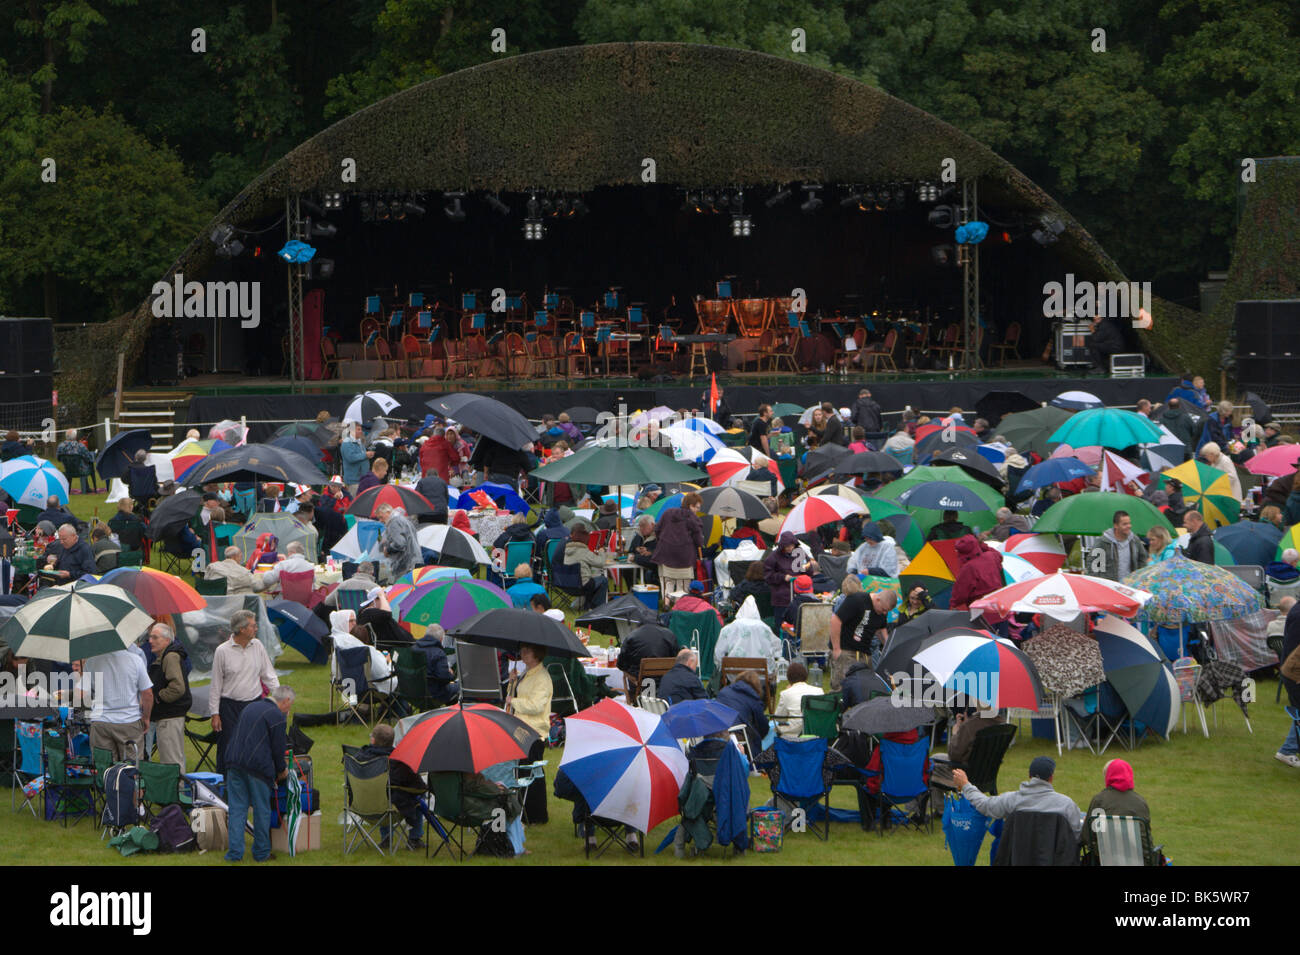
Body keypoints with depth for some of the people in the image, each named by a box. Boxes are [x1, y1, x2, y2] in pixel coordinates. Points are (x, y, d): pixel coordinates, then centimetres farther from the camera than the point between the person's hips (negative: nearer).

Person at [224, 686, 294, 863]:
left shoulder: (251, 707, 18)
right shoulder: (277, 716, -5)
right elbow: (278, 747, -6)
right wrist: (281, 770, 13)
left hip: (235, 762, 6)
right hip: (257, 767, -6)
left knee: (237, 808, 7)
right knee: (261, 810, 7)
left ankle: (234, 852, 2)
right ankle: (261, 852, 15)